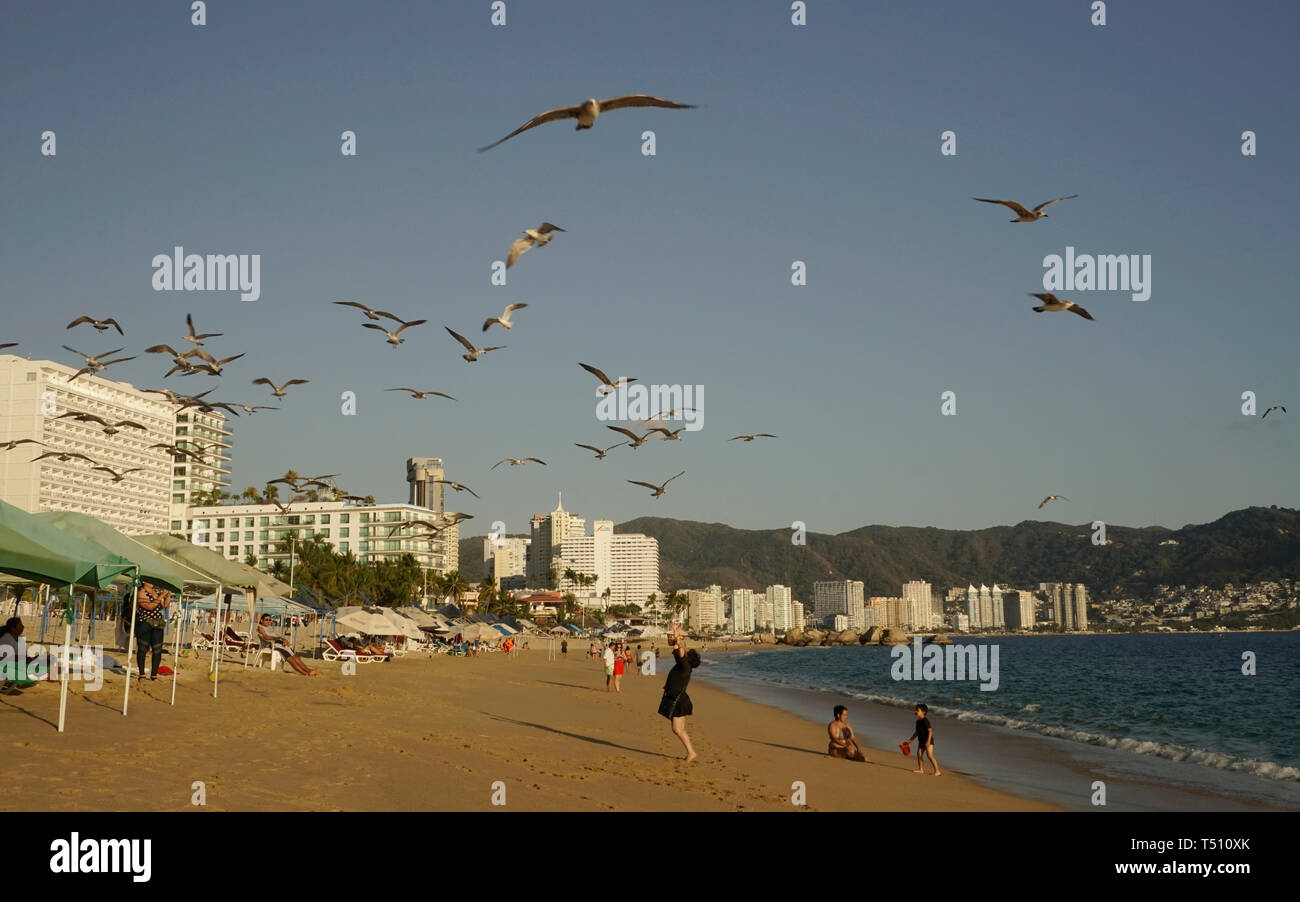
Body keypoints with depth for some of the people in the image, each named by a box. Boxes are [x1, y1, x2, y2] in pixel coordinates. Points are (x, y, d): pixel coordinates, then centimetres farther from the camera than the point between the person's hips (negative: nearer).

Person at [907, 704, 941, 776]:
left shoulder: (925, 721, -19)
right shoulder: (918, 721, 11)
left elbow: (930, 731, -23)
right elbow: (917, 732, 23)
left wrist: (928, 741, -28)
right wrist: (911, 739, 23)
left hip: (928, 741, -10)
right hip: (921, 741, 10)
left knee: (930, 755, -16)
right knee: (919, 754, 12)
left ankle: (937, 771, -17)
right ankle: (921, 769, 27)